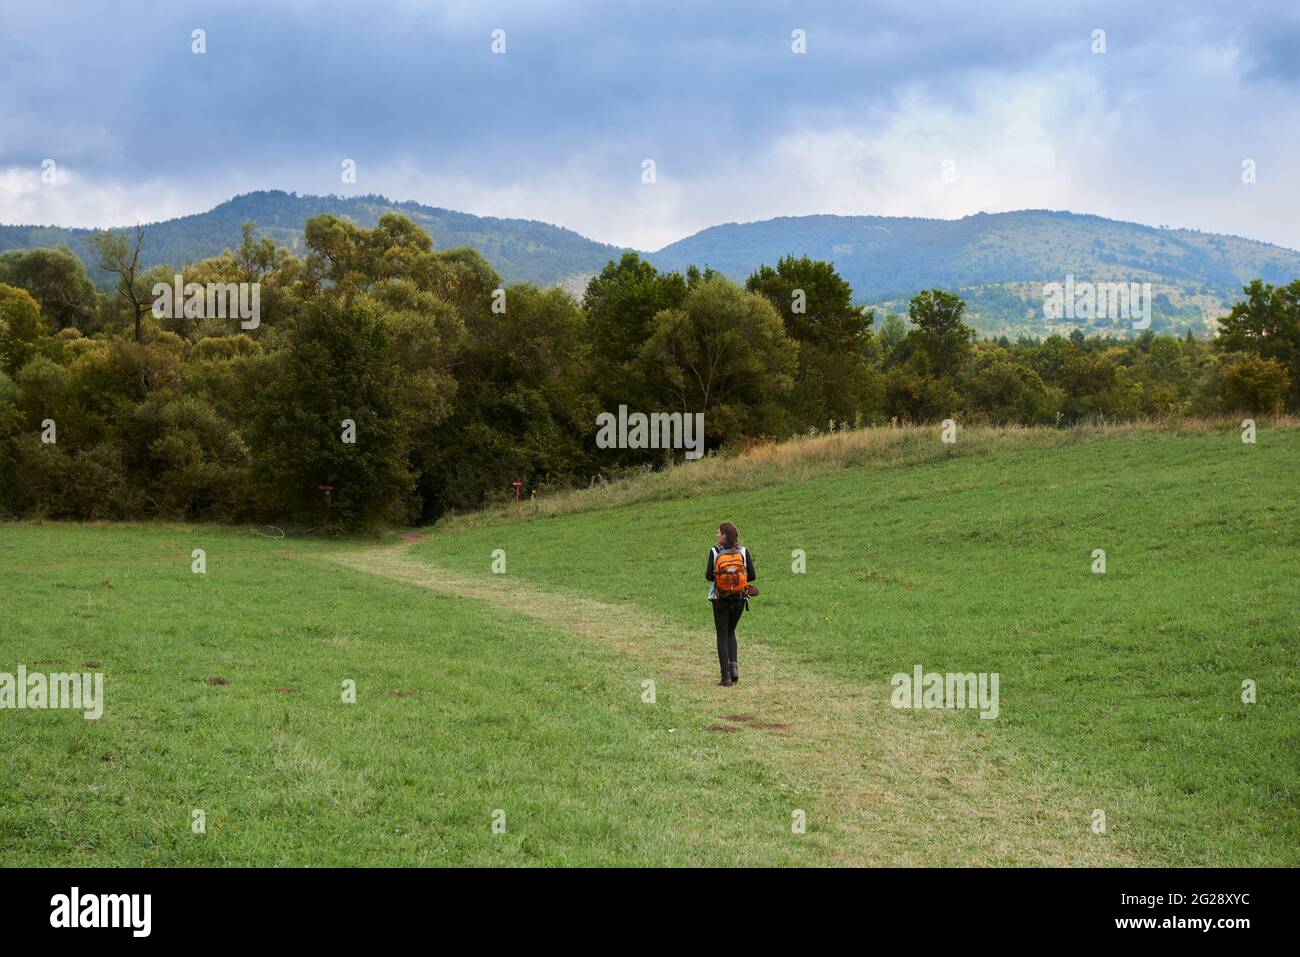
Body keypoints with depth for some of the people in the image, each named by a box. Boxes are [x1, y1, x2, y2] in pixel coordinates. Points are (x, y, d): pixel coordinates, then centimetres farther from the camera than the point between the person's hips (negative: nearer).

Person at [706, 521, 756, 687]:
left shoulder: (715, 551, -8)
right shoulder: (743, 551, -1)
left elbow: (709, 576, -13)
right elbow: (752, 576, -4)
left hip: (720, 598, -2)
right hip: (740, 598, 2)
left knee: (722, 635, 6)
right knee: (731, 632, 21)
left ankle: (726, 676, 0)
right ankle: (733, 665, -1)